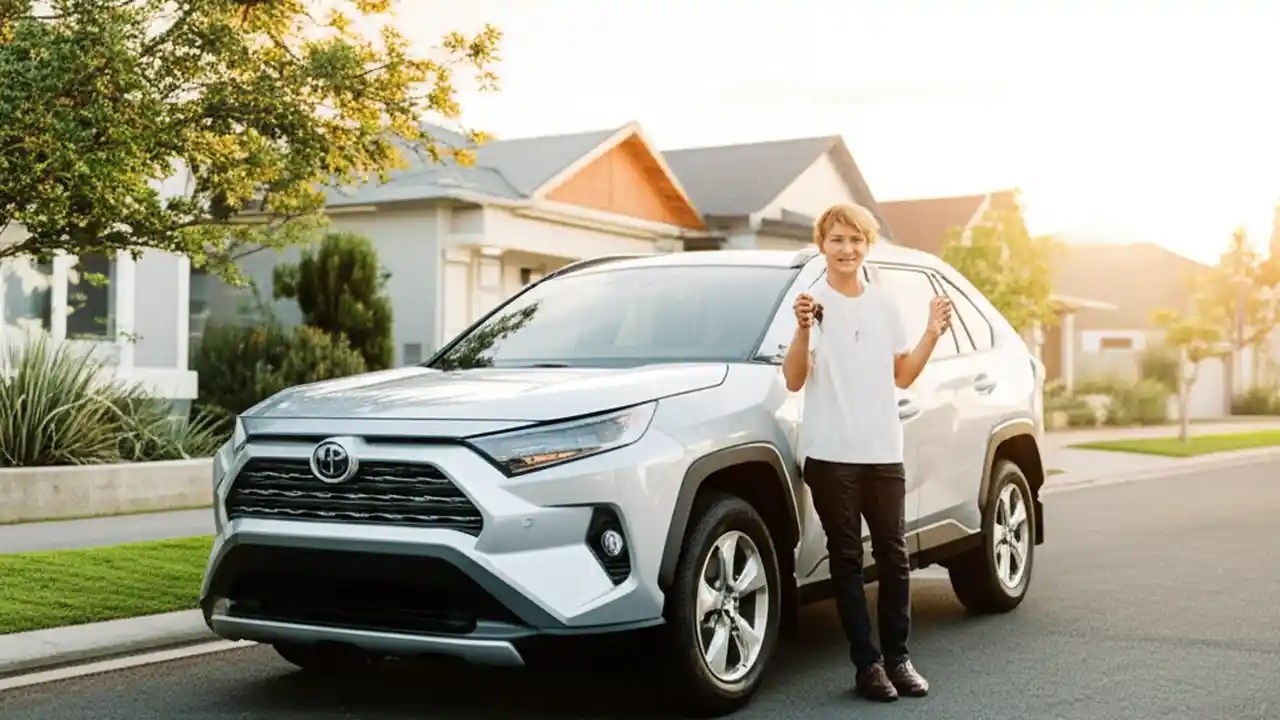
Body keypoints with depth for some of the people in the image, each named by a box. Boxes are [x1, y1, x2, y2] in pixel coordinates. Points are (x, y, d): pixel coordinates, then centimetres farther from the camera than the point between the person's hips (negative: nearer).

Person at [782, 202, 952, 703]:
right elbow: (794, 381, -9)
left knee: (893, 557, 5)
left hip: (883, 451, 4)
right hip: (831, 453, -4)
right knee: (847, 560, 2)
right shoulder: (813, 302, -2)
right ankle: (866, 662, 8)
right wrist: (803, 330, -23)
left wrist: (932, 334, 3)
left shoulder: (885, 303, 11)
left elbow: (903, 376, 16)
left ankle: (897, 656, 16)